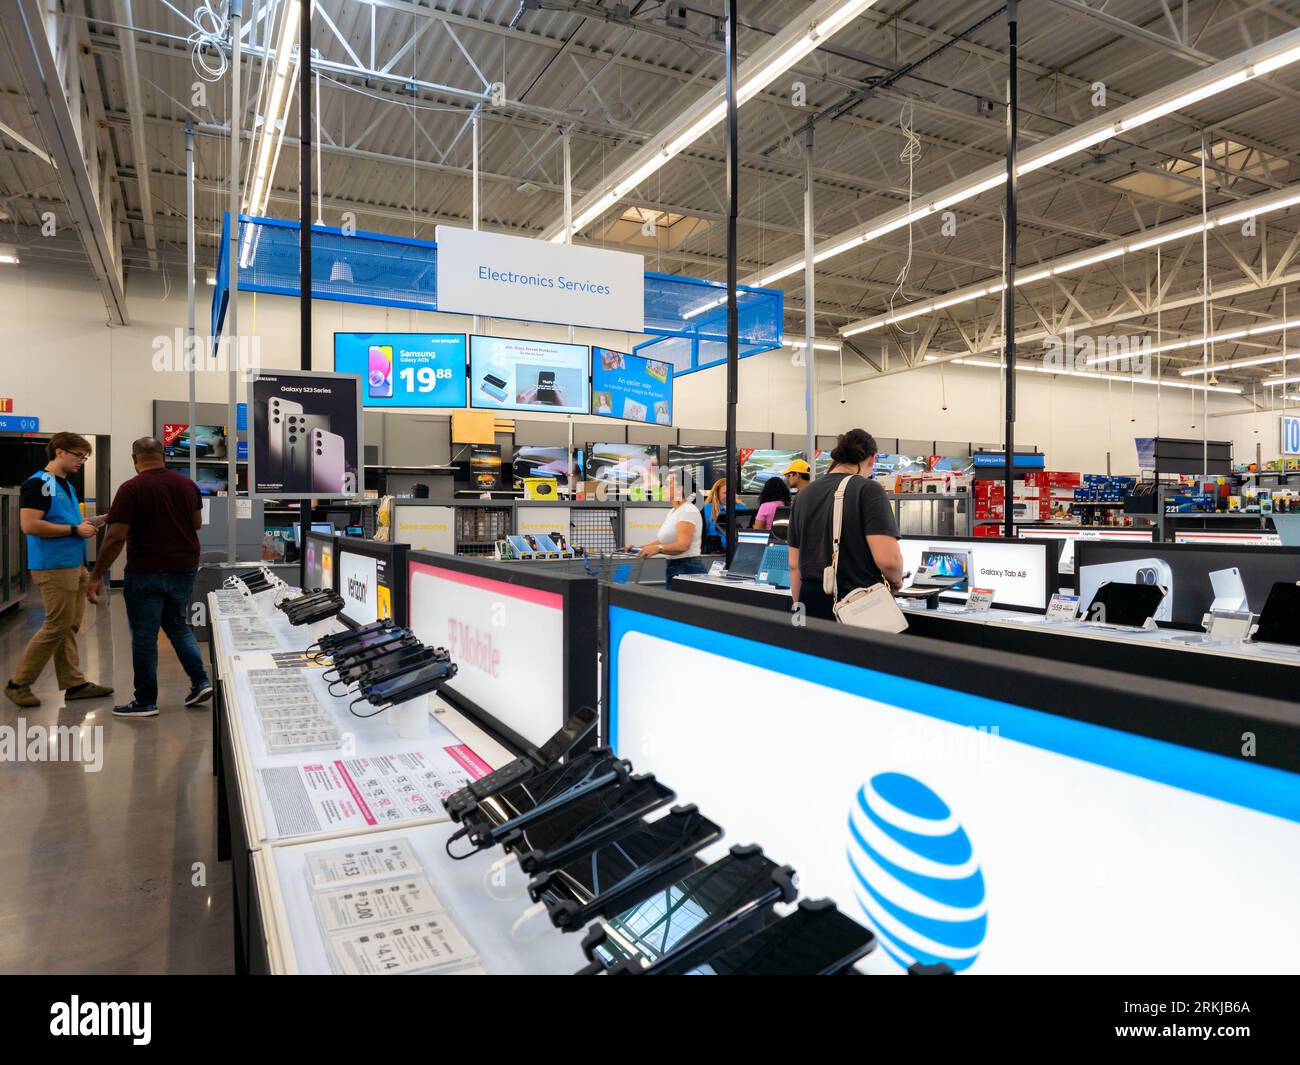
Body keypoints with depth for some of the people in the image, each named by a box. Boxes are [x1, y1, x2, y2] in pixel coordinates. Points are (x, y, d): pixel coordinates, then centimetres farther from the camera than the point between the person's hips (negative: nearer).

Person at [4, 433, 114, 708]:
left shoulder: (66, 485, 17)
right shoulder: (38, 483, -12)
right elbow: (29, 525, -21)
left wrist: (87, 524, 9)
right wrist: (75, 529, -17)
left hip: (74, 564, 9)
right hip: (54, 567, -9)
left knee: (70, 627, 10)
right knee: (56, 627, -5)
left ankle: (74, 683, 15)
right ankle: (18, 684, 8)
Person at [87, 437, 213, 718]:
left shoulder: (131, 489, -14)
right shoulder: (187, 484, 1)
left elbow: (116, 537, -16)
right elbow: (197, 523, 13)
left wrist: (96, 576, -9)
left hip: (146, 573, -5)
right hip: (185, 568, 5)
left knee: (144, 635, 5)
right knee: (177, 624, 21)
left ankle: (146, 702, 13)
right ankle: (200, 681, 13)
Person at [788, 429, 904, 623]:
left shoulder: (804, 495, 9)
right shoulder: (867, 490, -9)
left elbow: (794, 565, 12)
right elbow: (887, 559, -19)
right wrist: (896, 581, 2)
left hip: (813, 606, 6)